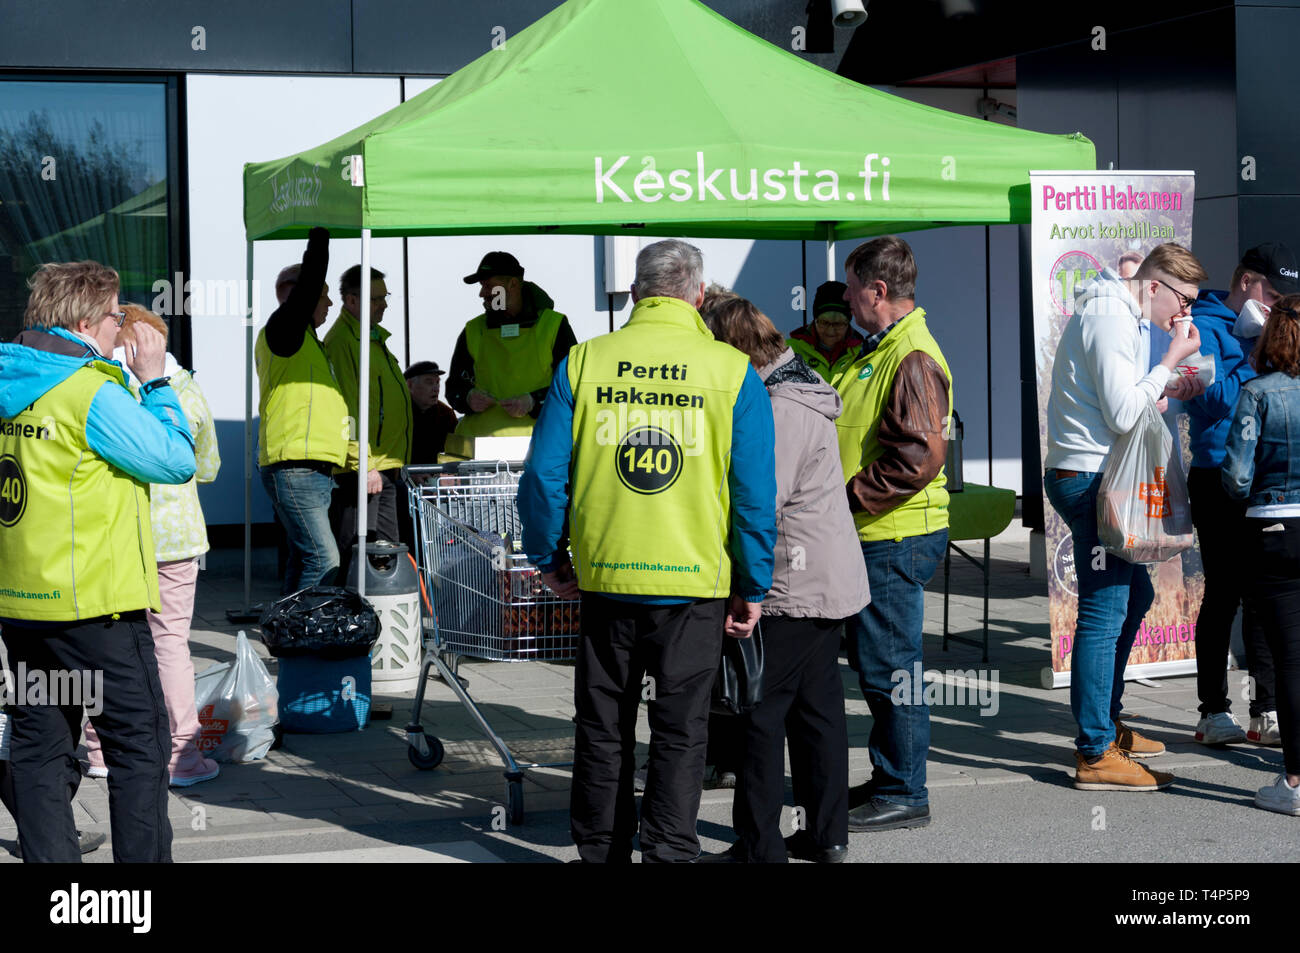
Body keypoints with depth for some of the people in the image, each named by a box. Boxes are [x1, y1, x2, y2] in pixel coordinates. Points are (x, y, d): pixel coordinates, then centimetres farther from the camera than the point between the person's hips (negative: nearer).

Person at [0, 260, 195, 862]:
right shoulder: (94, 394, -14)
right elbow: (176, 461, -10)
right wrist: (154, 379, 0)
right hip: (94, 606, -7)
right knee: (139, 744, 2)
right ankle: (142, 856, 3)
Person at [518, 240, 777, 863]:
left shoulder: (582, 362, -1)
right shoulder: (732, 372, -4)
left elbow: (545, 473, 0)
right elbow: (755, 491, -5)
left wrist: (549, 557, 13)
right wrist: (751, 588, 3)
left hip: (605, 577, 2)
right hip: (695, 583, -2)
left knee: (603, 726, 14)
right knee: (680, 730, 7)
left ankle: (601, 850, 23)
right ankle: (669, 853, 5)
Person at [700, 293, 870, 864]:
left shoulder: (782, 408, -18)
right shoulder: (798, 391, 14)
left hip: (792, 587, -10)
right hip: (828, 581, 10)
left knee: (760, 711, -3)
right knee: (817, 706, 14)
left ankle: (760, 846, 0)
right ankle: (828, 834, 20)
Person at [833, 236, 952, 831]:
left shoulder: (912, 358, -17)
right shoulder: (878, 351, 17)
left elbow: (919, 456, -25)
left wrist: (849, 499, -20)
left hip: (895, 539, -11)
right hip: (876, 536, 11)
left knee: (888, 666, -5)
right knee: (873, 662, 17)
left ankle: (904, 795, 3)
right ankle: (888, 779, 27)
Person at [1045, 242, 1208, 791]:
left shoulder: (1125, 318, 19)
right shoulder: (1110, 320, -16)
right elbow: (1122, 415, -21)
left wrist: (1166, 393, 11)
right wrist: (1171, 361, -15)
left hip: (1094, 475, 11)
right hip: (1090, 478, -11)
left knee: (1134, 595, 20)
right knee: (1105, 612, -9)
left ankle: (1104, 724, 31)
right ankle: (1095, 755, -7)